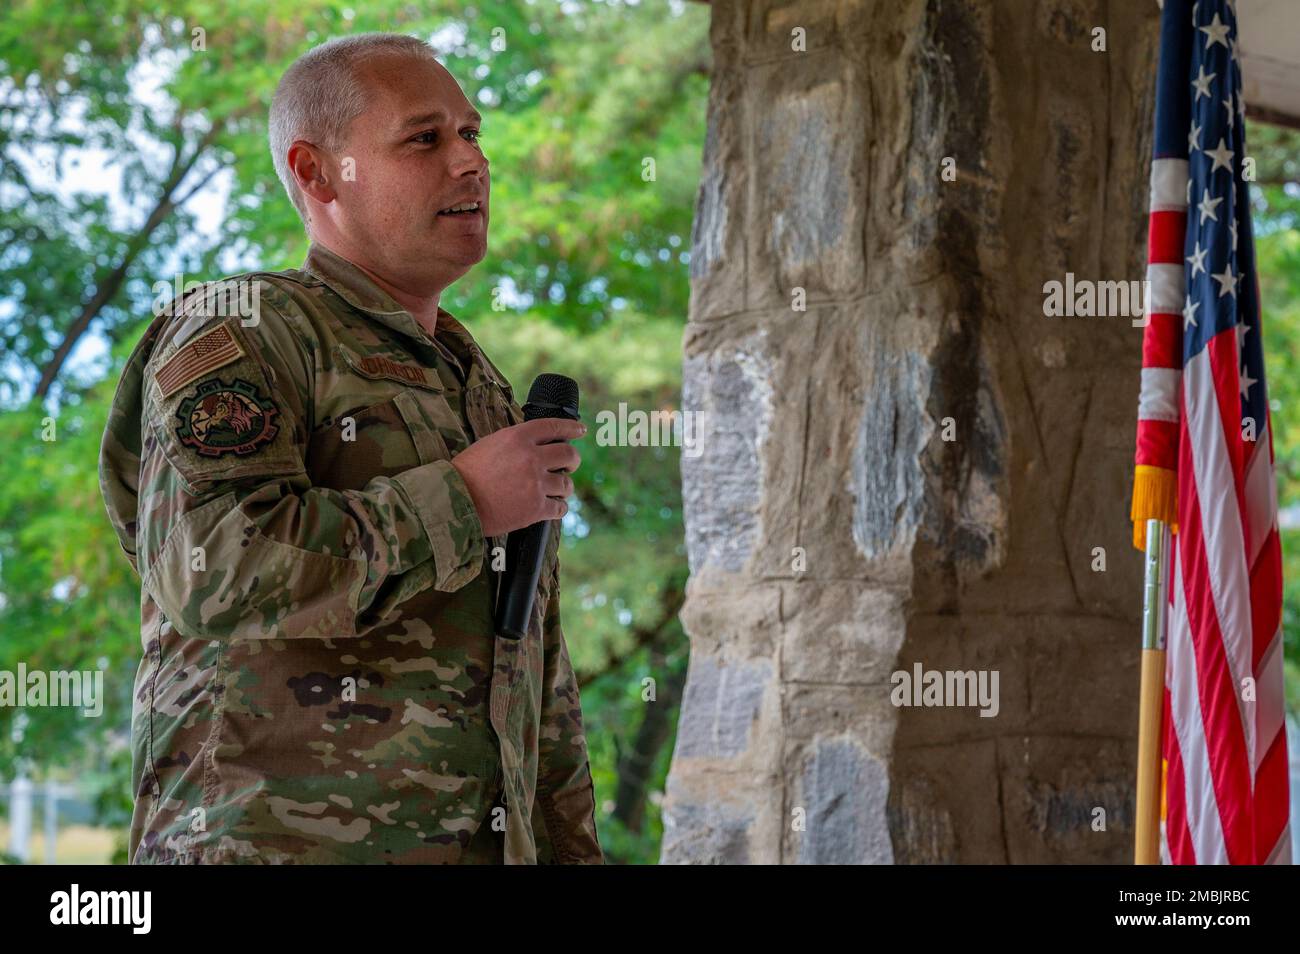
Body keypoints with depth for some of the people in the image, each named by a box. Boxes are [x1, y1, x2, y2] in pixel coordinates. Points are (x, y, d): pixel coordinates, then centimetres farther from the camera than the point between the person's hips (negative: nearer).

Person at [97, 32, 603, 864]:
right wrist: (461, 502, -12)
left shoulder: (485, 390, 21)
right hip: (275, 841, -7)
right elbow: (216, 568, -21)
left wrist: (572, 852, 16)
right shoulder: (244, 333, -2)